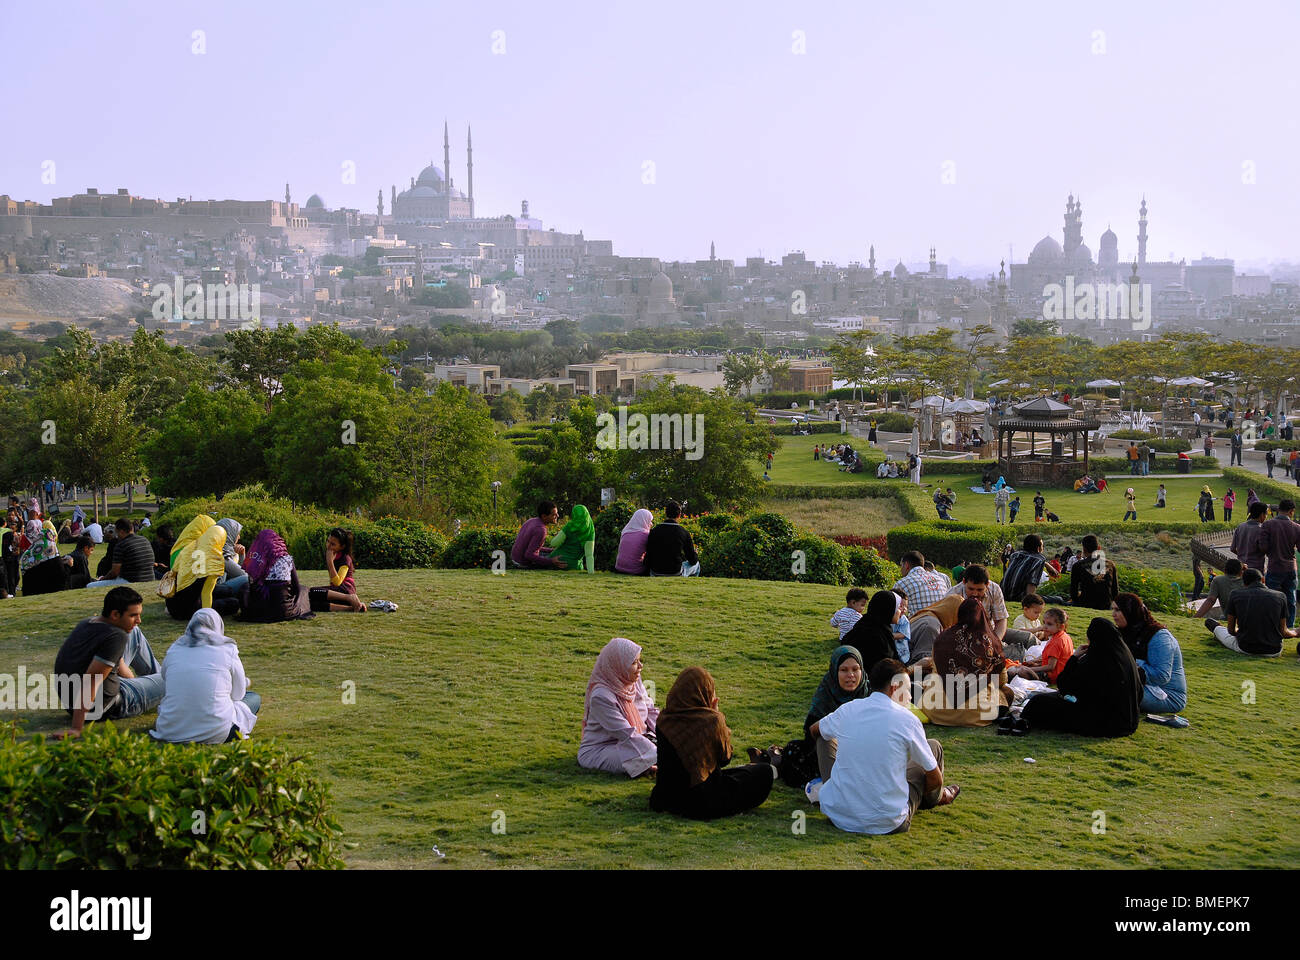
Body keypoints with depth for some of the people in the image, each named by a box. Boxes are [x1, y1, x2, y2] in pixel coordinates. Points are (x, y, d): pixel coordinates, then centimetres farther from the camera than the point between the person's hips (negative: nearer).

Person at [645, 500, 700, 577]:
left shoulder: (654, 531, -9)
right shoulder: (683, 532, -12)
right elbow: (692, 560, -2)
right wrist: (696, 556, 22)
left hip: (656, 574, 3)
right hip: (676, 575, -2)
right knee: (696, 564, 29)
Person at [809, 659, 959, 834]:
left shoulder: (847, 710, 1)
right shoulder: (907, 719, -10)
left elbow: (814, 731, 25)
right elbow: (935, 778, -1)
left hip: (838, 816, 4)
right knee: (933, 747, 14)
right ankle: (938, 797, 45)